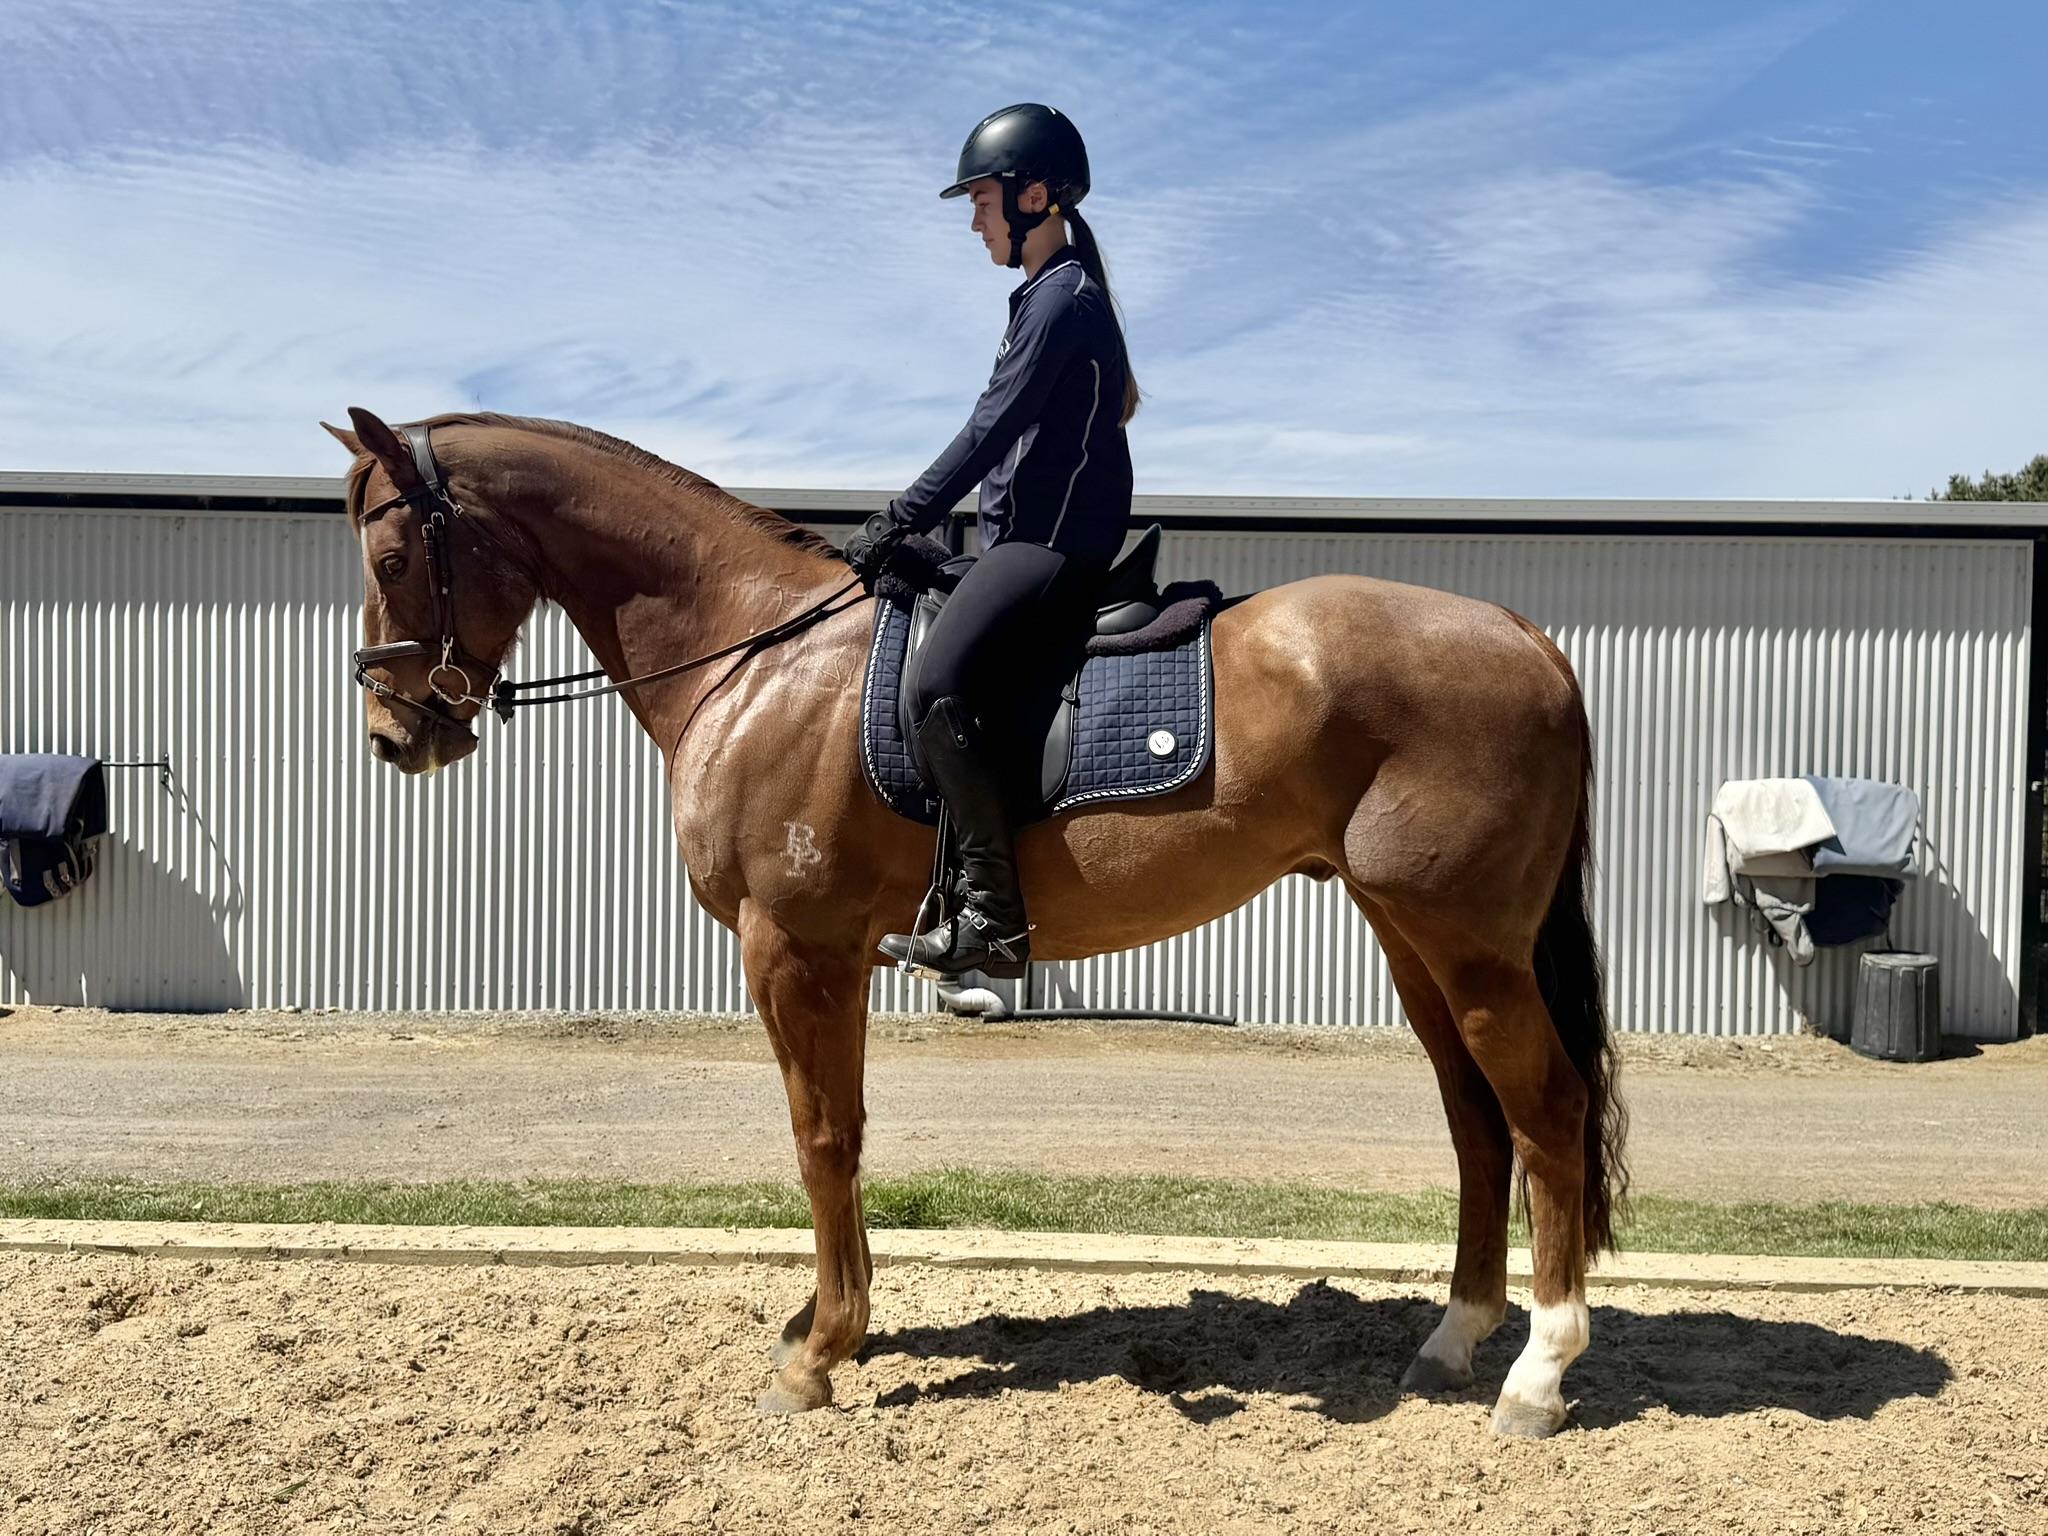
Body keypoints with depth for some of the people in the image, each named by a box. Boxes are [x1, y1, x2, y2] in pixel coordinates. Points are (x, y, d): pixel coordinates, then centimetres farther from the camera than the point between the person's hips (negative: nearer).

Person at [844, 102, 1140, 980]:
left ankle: (993, 920, -26)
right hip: (1034, 542, 11)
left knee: (936, 686, -28)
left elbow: (990, 430, -17)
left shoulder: (1061, 297, -10)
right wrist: (907, 525, 20)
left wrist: (900, 522, -16)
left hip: (1051, 547, -11)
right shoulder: (1051, 295, 21)